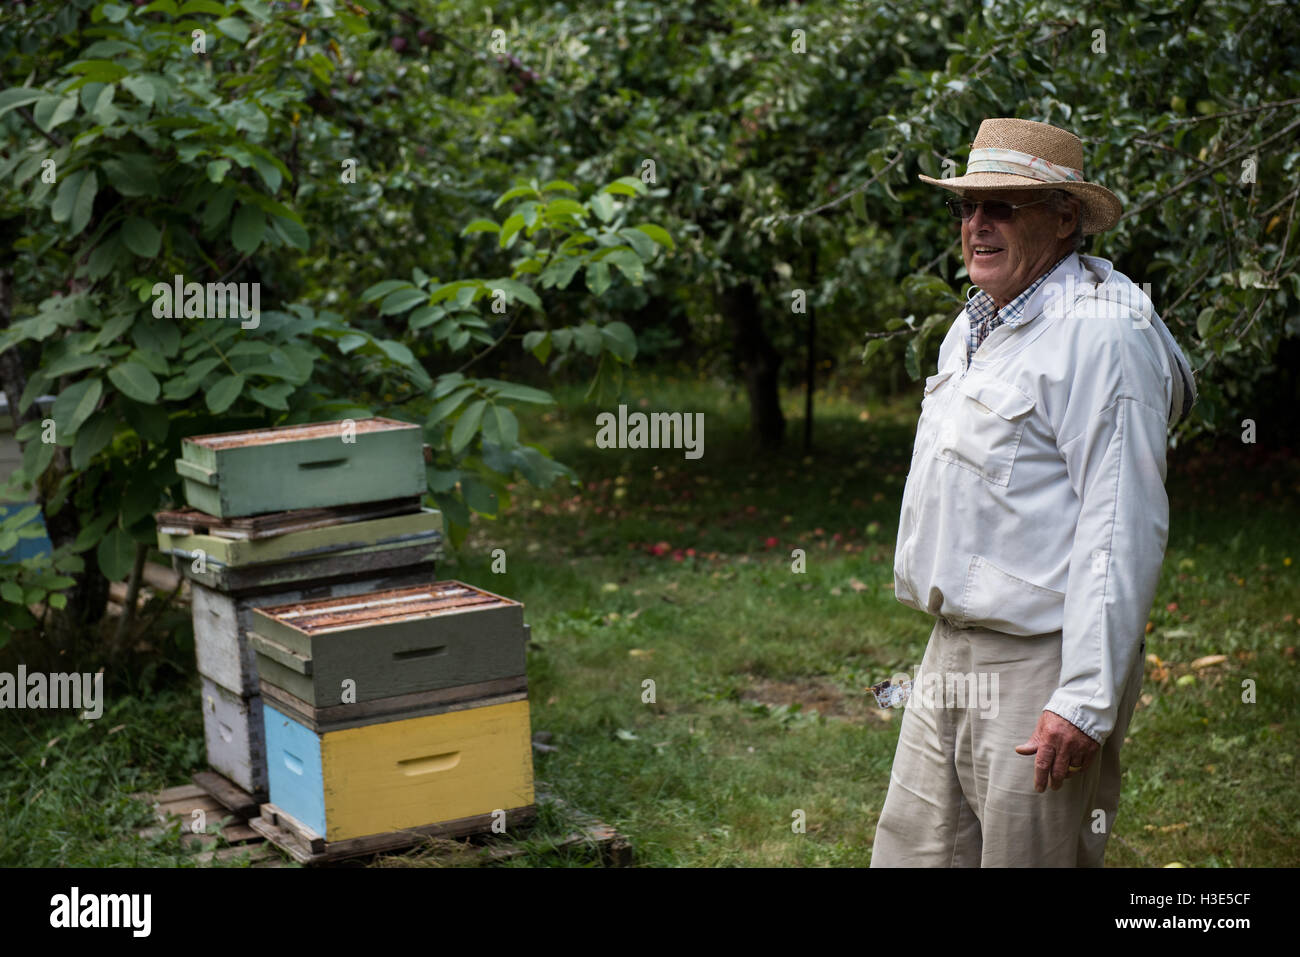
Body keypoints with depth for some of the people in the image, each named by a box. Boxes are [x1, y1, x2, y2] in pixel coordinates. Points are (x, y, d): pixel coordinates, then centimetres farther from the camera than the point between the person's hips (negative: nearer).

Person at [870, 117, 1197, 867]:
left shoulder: (1100, 335, -14)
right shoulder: (974, 328, 16)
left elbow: (1124, 530, -20)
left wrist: (1087, 701, -23)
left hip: (1042, 666, -9)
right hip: (952, 655, 9)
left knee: (1030, 855, 0)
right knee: (912, 852, 11)